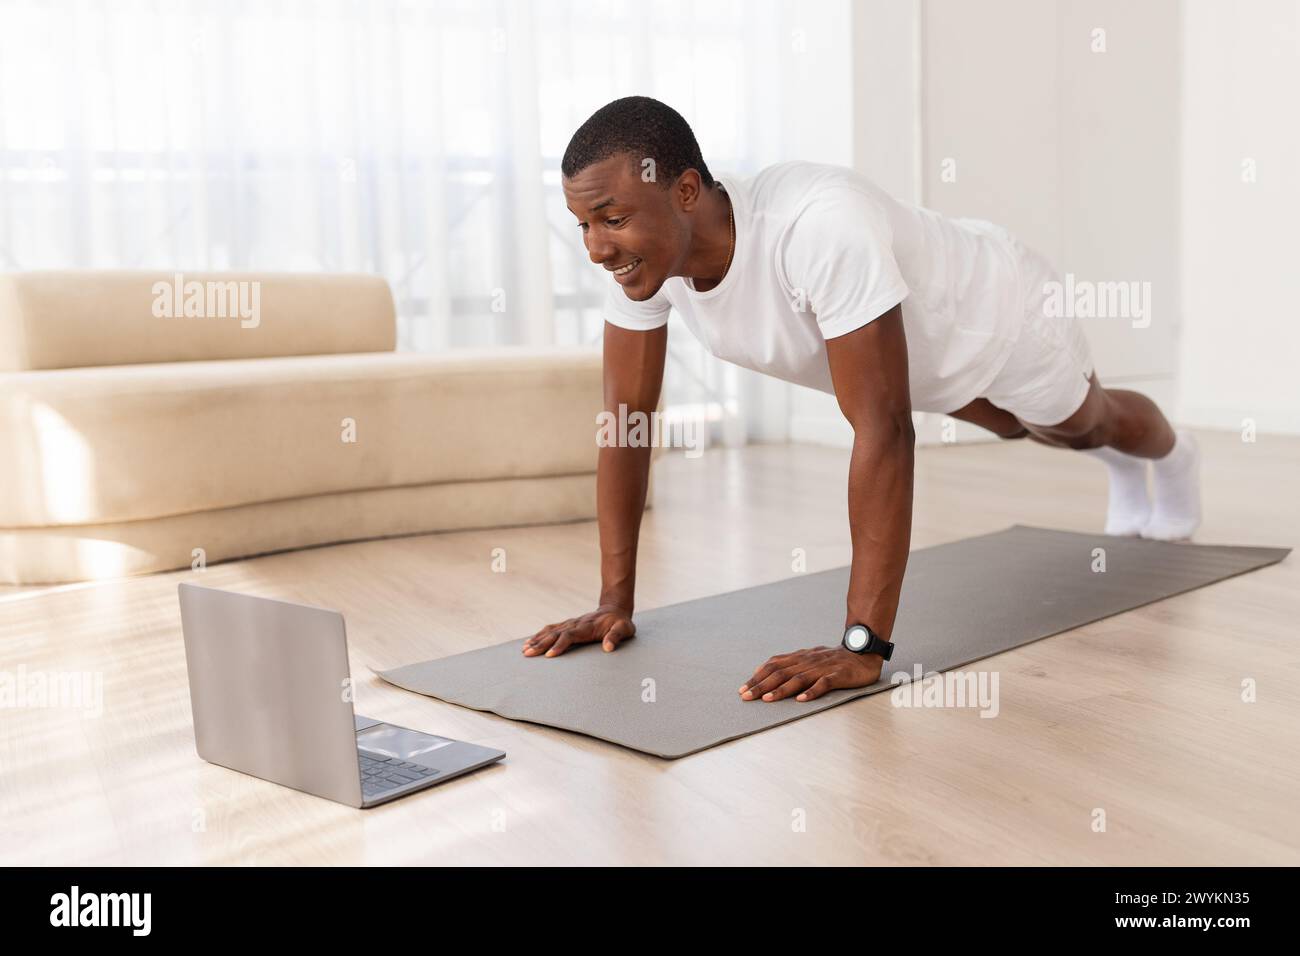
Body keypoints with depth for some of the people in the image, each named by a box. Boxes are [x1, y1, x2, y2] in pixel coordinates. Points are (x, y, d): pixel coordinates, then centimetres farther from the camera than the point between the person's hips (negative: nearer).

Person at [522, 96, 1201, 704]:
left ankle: (1172, 456, 66)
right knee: (1014, 427, 36)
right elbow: (627, 412, -21)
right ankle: (1120, 467, 71)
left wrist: (861, 646, -52)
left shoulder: (819, 224, -50)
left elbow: (883, 431, -51)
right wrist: (615, 600, -23)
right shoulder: (639, 248, -30)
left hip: (1001, 311, -6)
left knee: (1086, 424, 28)